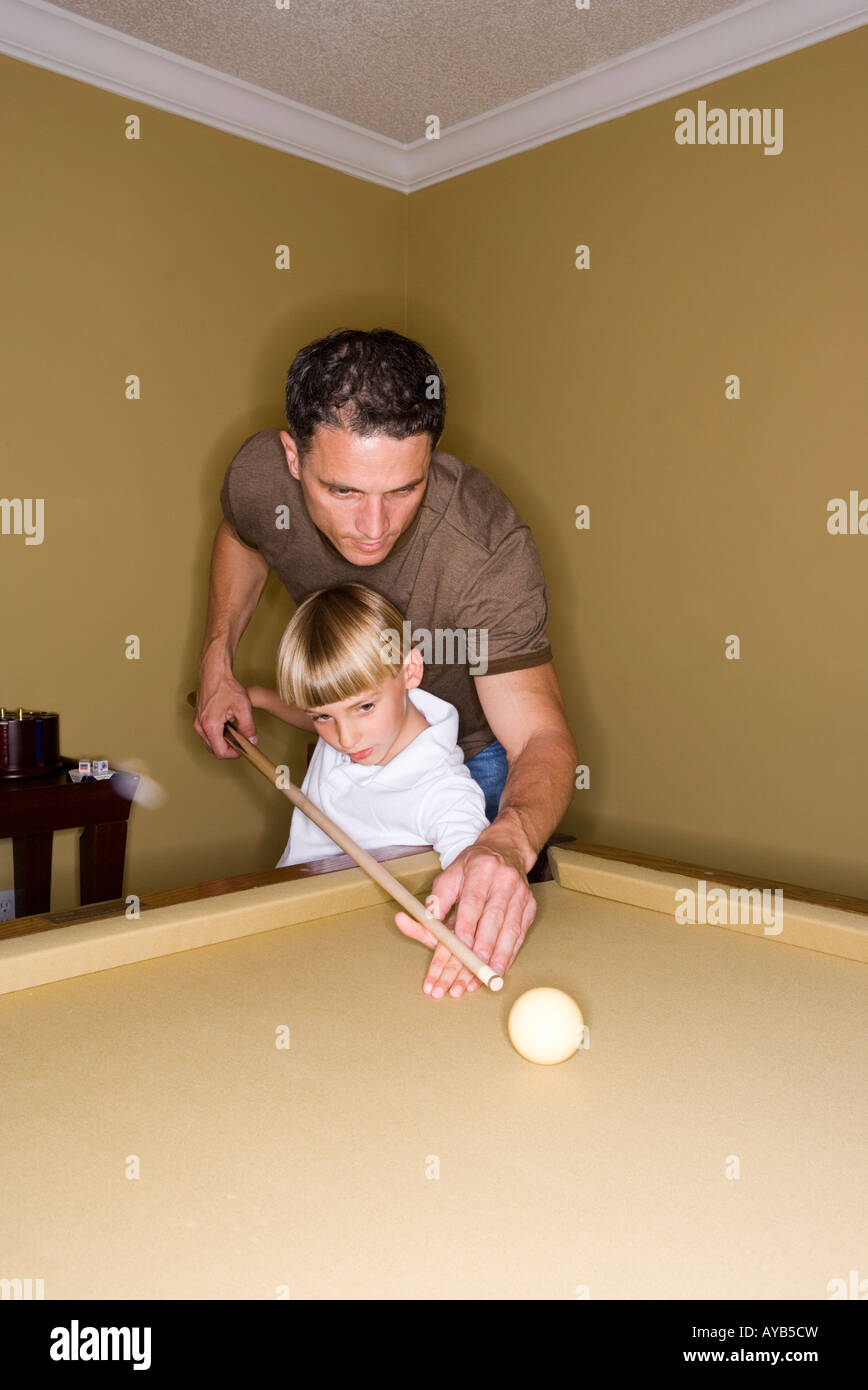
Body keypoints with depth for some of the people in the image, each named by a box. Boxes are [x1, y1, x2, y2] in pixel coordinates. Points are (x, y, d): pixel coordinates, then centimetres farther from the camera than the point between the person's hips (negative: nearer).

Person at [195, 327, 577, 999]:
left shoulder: (489, 549, -40)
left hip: (475, 749, -3)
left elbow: (541, 735, -45)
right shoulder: (259, 476, -26)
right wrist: (217, 662, -7)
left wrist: (508, 843, -66)